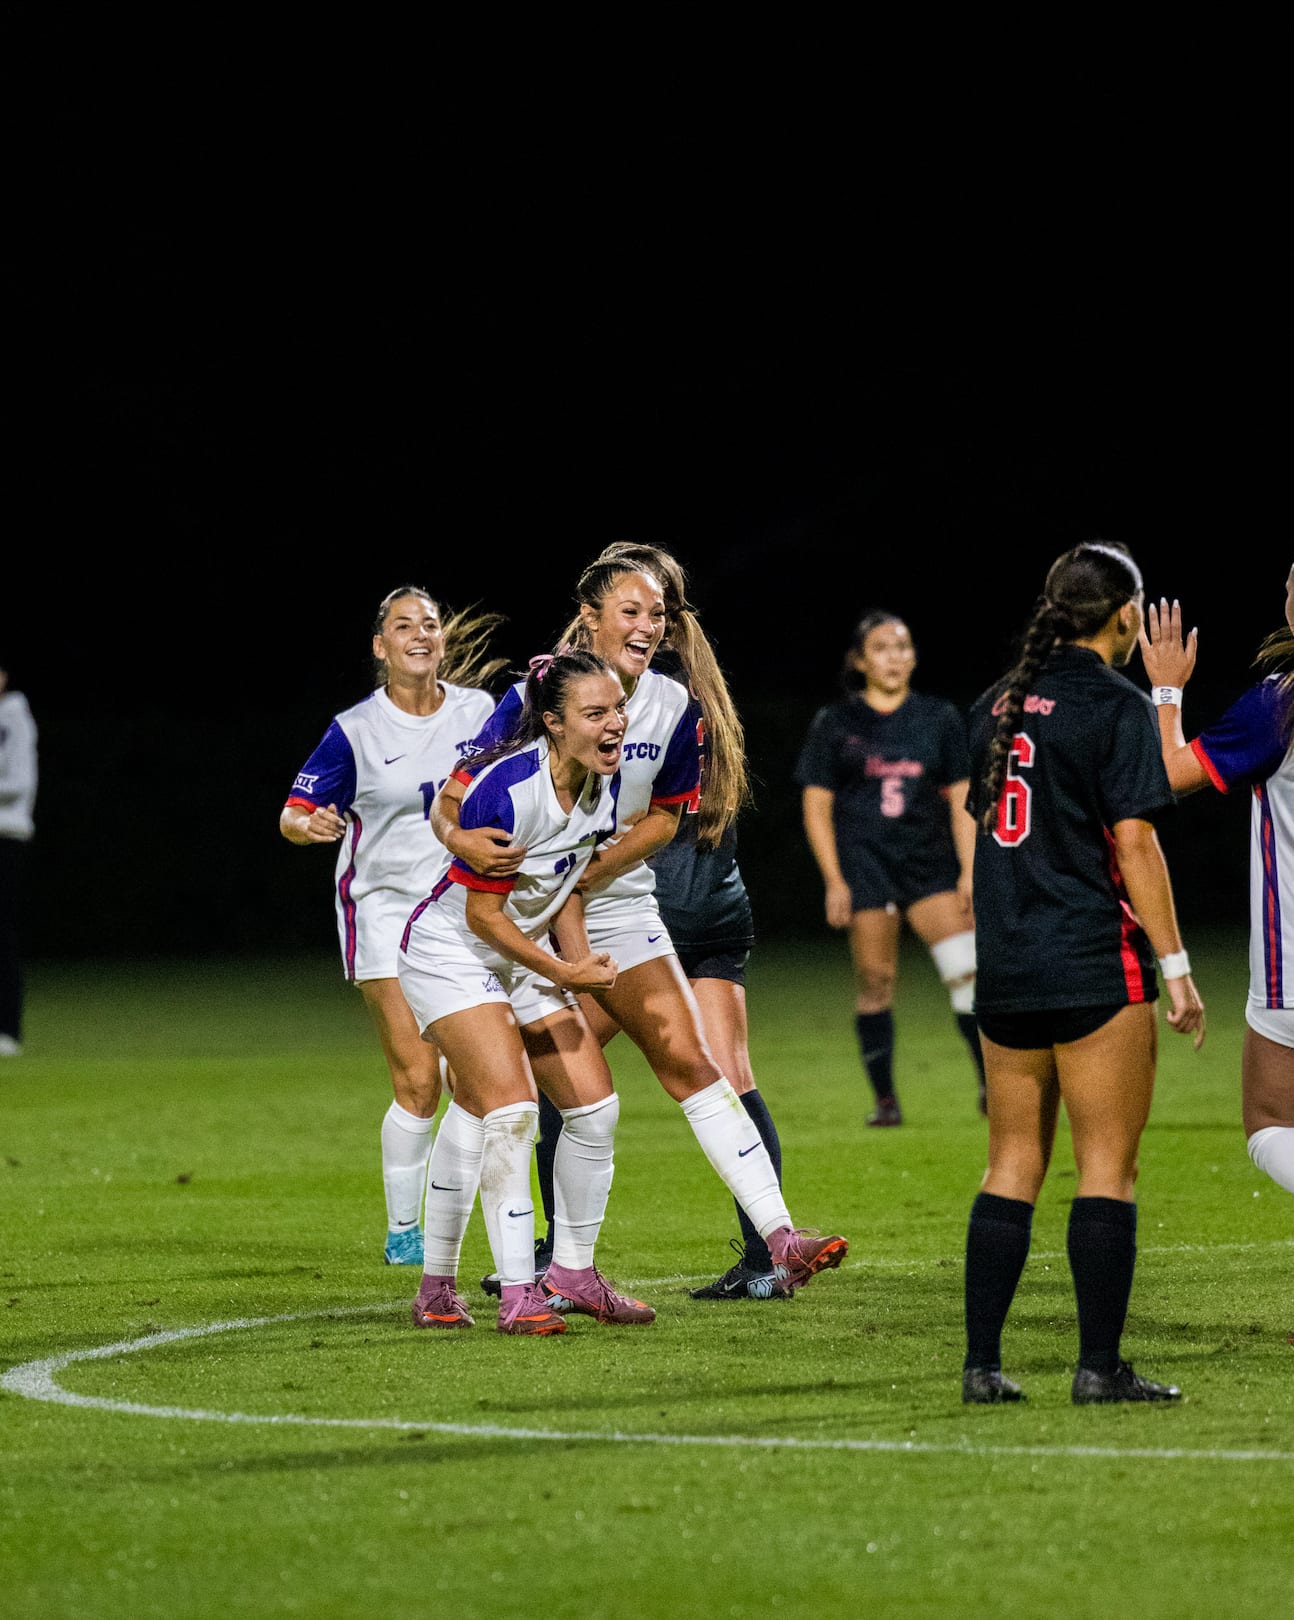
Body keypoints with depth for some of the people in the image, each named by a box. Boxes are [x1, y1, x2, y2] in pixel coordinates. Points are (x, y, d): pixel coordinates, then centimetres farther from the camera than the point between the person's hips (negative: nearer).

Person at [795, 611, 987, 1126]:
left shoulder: (940, 718, 9)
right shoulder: (835, 725, 4)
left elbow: (962, 802, 9)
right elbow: (816, 807, 4)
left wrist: (970, 872, 0)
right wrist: (834, 881, -4)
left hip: (930, 864, 1)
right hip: (864, 865, -1)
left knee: (967, 967, -14)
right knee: (875, 981, -5)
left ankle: (991, 1085, -9)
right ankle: (885, 1098, 5)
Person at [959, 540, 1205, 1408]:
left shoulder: (998, 705, 11)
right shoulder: (1117, 706, -9)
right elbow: (1134, 845, -13)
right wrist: (1175, 963, -9)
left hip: (1005, 970, 6)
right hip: (1094, 966, -6)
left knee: (1013, 1165, 11)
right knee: (1108, 1164, -2)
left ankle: (982, 1363, 8)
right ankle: (1100, 1365, -4)